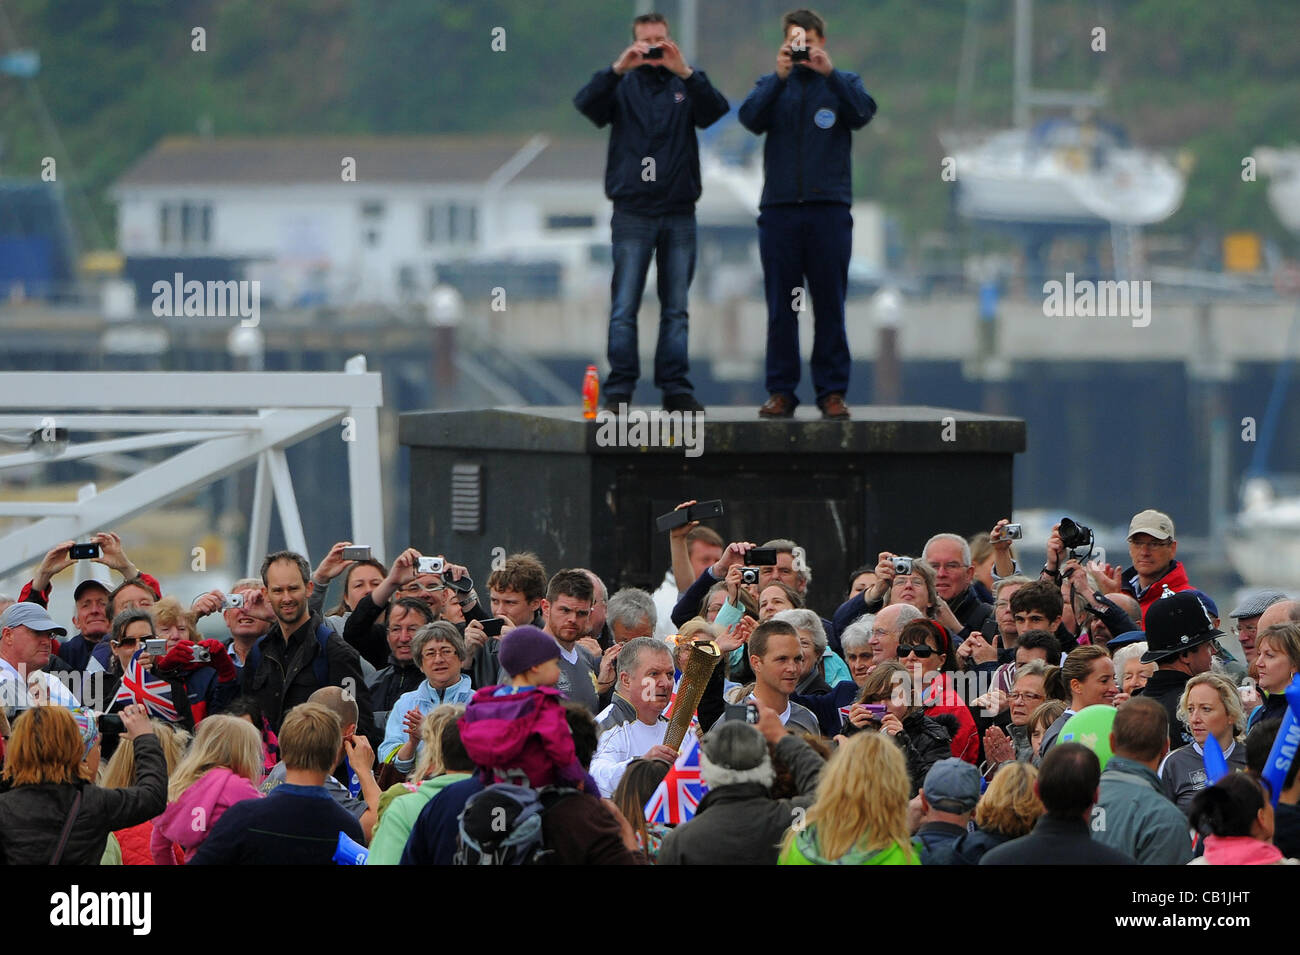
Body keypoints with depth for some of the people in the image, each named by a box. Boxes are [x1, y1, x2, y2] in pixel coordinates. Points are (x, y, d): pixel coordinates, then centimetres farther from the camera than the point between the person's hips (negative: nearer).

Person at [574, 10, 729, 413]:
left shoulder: (684, 86, 10)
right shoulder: (623, 87, 7)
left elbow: (716, 109, -8)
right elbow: (586, 104, -10)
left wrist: (685, 72, -21)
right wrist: (618, 69, -23)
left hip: (679, 212, 2)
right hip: (633, 212, -2)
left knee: (676, 309, 4)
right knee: (624, 308, -5)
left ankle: (675, 388, 7)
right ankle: (619, 390, -4)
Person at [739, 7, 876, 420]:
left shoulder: (842, 83, 11)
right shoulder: (771, 86, 13)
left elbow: (862, 114, -8)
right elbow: (751, 118, -6)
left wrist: (829, 73, -17)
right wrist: (780, 76, -15)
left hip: (829, 208, -1)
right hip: (779, 207, 1)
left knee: (830, 304, -1)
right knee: (781, 307, 1)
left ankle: (832, 391, 2)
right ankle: (781, 391, 4)